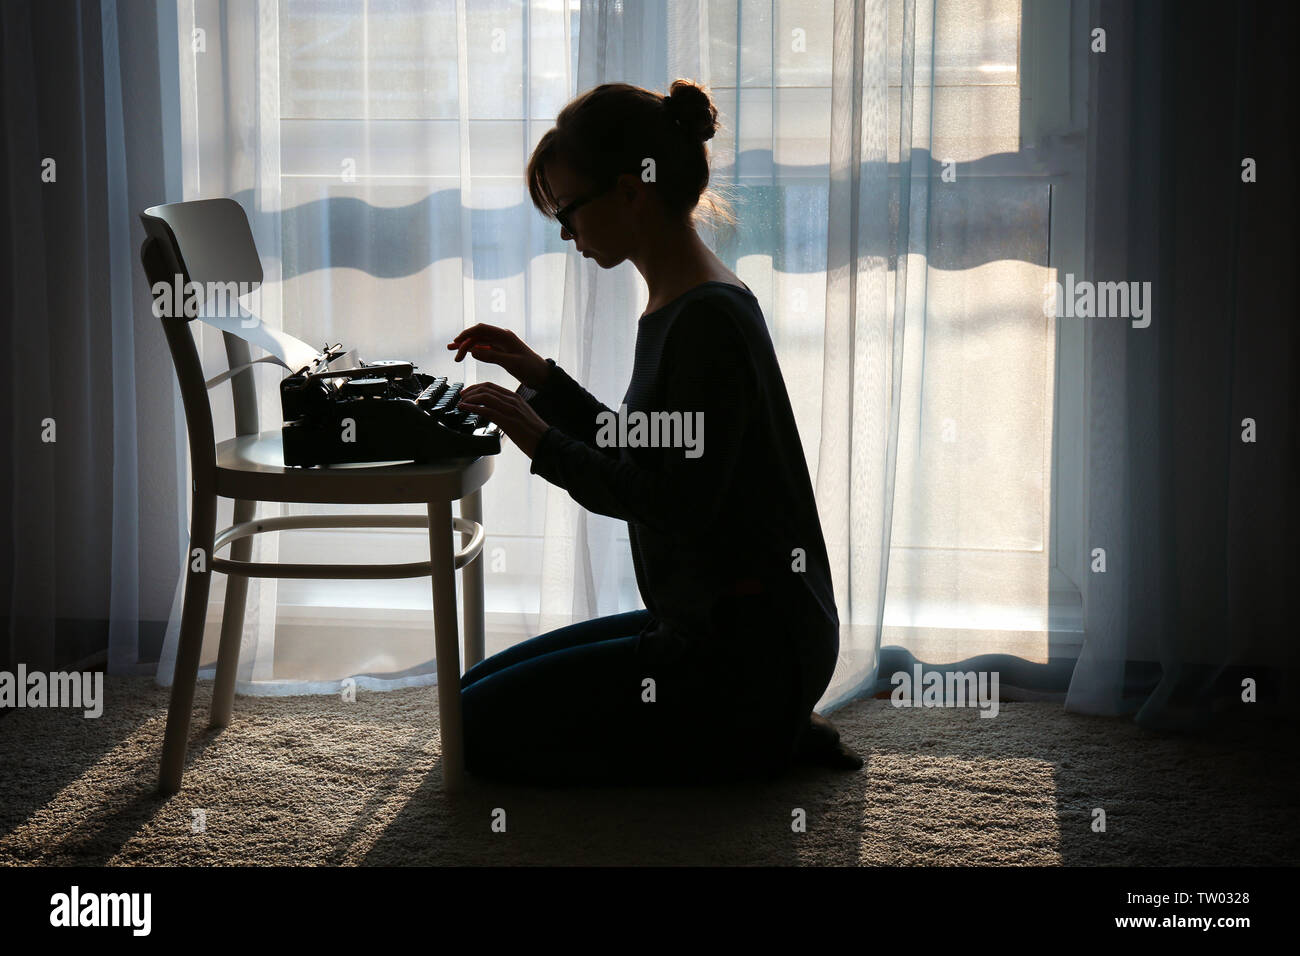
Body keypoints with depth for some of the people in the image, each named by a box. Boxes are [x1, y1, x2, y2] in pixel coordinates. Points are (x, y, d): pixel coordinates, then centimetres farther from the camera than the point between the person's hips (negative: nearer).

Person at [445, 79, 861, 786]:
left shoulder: (709, 320, -21)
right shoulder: (680, 308, 10)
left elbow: (674, 502, -24)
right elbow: (635, 458, 20)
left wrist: (541, 442, -18)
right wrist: (538, 375, 15)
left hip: (748, 648, -10)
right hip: (706, 626, 10)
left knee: (484, 730, -5)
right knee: (479, 690, 18)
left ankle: (758, 744, -2)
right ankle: (764, 731, 11)